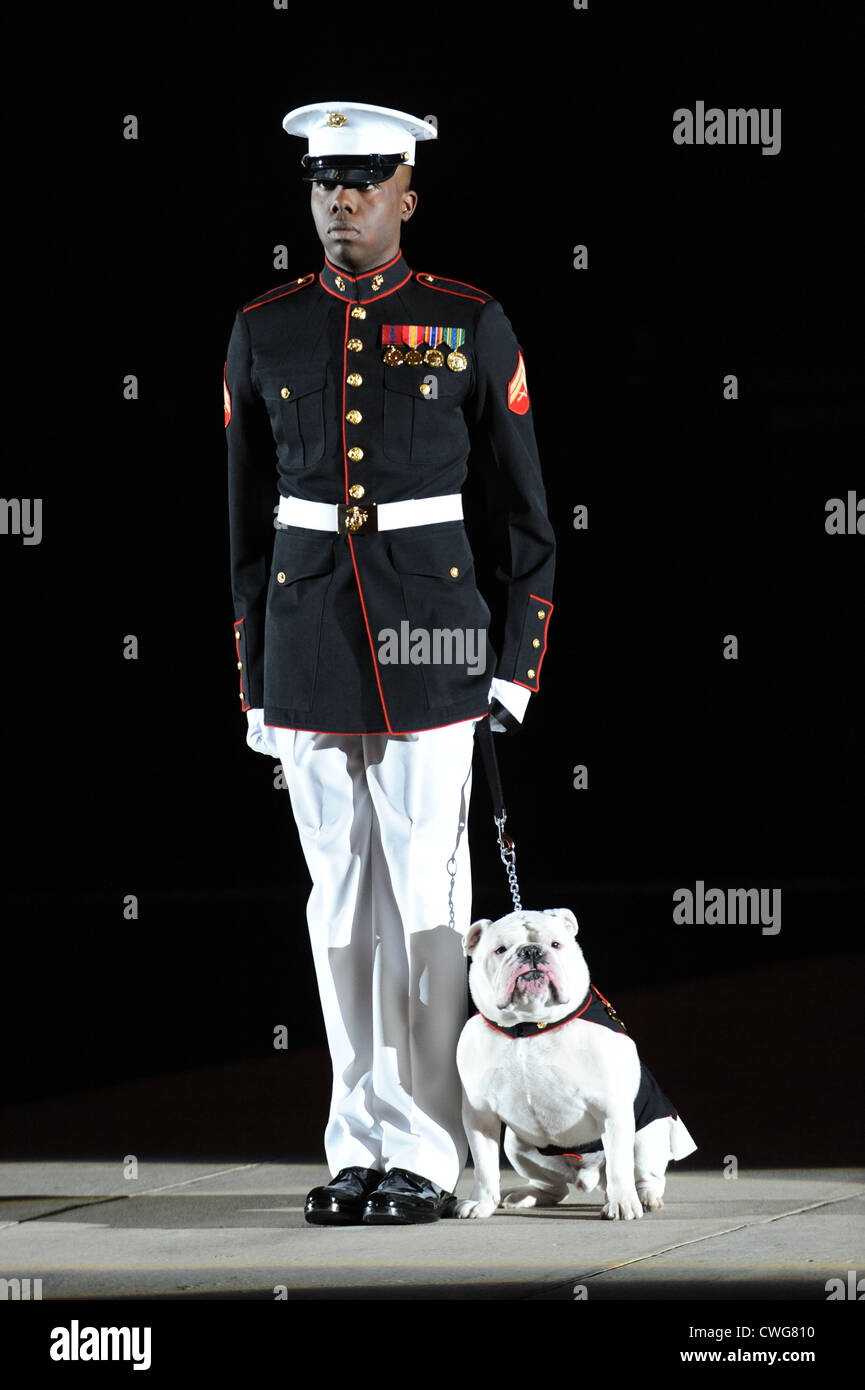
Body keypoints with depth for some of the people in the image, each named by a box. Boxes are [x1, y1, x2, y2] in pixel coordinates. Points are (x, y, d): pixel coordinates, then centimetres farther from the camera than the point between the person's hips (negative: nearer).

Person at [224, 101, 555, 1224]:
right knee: (340, 892, 6)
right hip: (308, 639, 3)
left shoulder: (470, 327, 0)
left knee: (425, 891, -3)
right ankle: (360, 1146, 13)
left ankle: (426, 1158, 2)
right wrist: (255, 683, 10)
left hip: (431, 636, -3)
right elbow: (247, 524, 12)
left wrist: (519, 663, -1)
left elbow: (531, 512, 4)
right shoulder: (265, 332, 7)